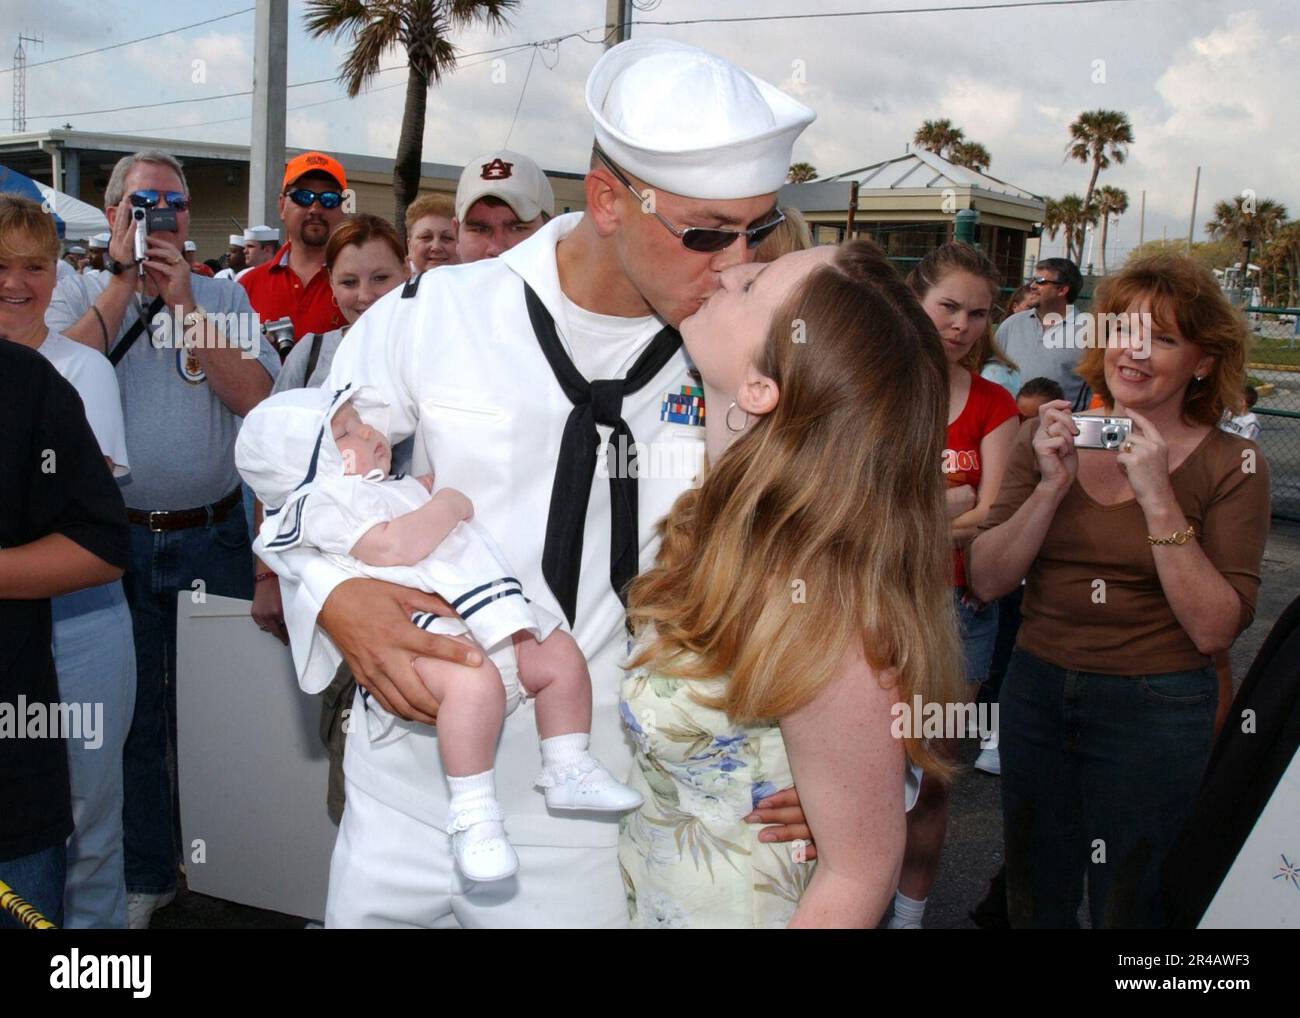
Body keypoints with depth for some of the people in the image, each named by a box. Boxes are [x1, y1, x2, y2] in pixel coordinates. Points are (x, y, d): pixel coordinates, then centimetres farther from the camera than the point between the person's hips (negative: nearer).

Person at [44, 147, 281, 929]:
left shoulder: (224, 297, 6)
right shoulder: (79, 294, 6)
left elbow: (255, 396, -9)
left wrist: (182, 300, -13)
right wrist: (123, 277, -11)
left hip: (211, 535, 0)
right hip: (114, 536, 0)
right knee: (130, 712, 10)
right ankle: (144, 873, 26)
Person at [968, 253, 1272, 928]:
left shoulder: (1230, 463, -9)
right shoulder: (1051, 436, 0)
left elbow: (1214, 629, -17)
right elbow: (986, 582, -6)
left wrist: (1157, 497, -23)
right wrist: (1053, 485, -18)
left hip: (1155, 708, -3)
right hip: (1036, 689, 3)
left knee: (1125, 905, 14)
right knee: (1033, 899, 19)